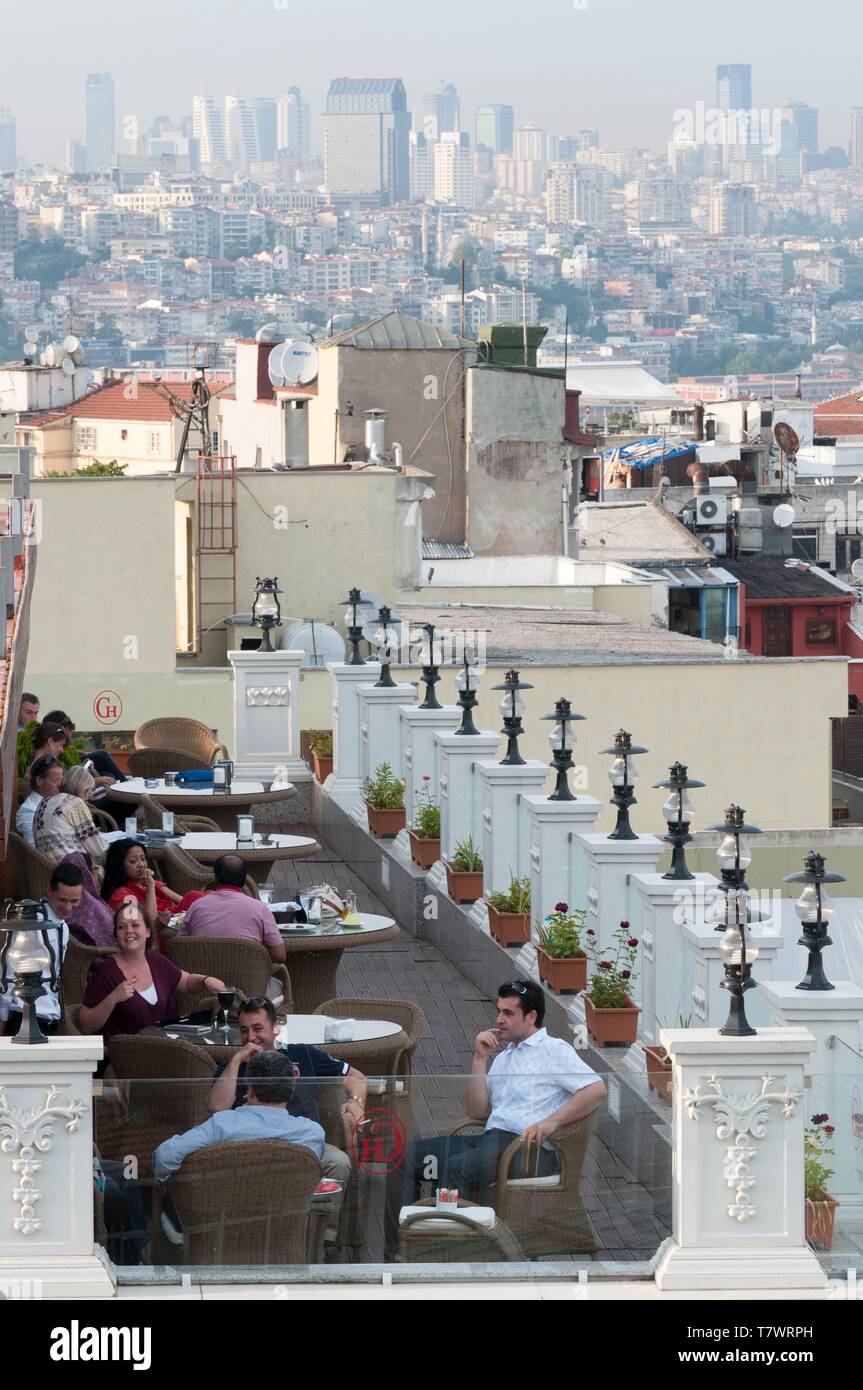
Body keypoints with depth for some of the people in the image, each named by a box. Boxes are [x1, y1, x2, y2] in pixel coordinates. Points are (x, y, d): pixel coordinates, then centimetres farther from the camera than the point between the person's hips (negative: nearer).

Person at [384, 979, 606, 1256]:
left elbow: (596, 1090, -9)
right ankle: (398, 1252, -17)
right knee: (408, 1155, -8)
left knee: (456, 1167, -34)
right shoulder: (503, 1056, 28)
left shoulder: (553, 1050, 5)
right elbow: (477, 1111, 19)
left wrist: (551, 1123, -18)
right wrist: (480, 1058, 11)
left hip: (528, 1148, -8)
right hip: (490, 1138, 8)